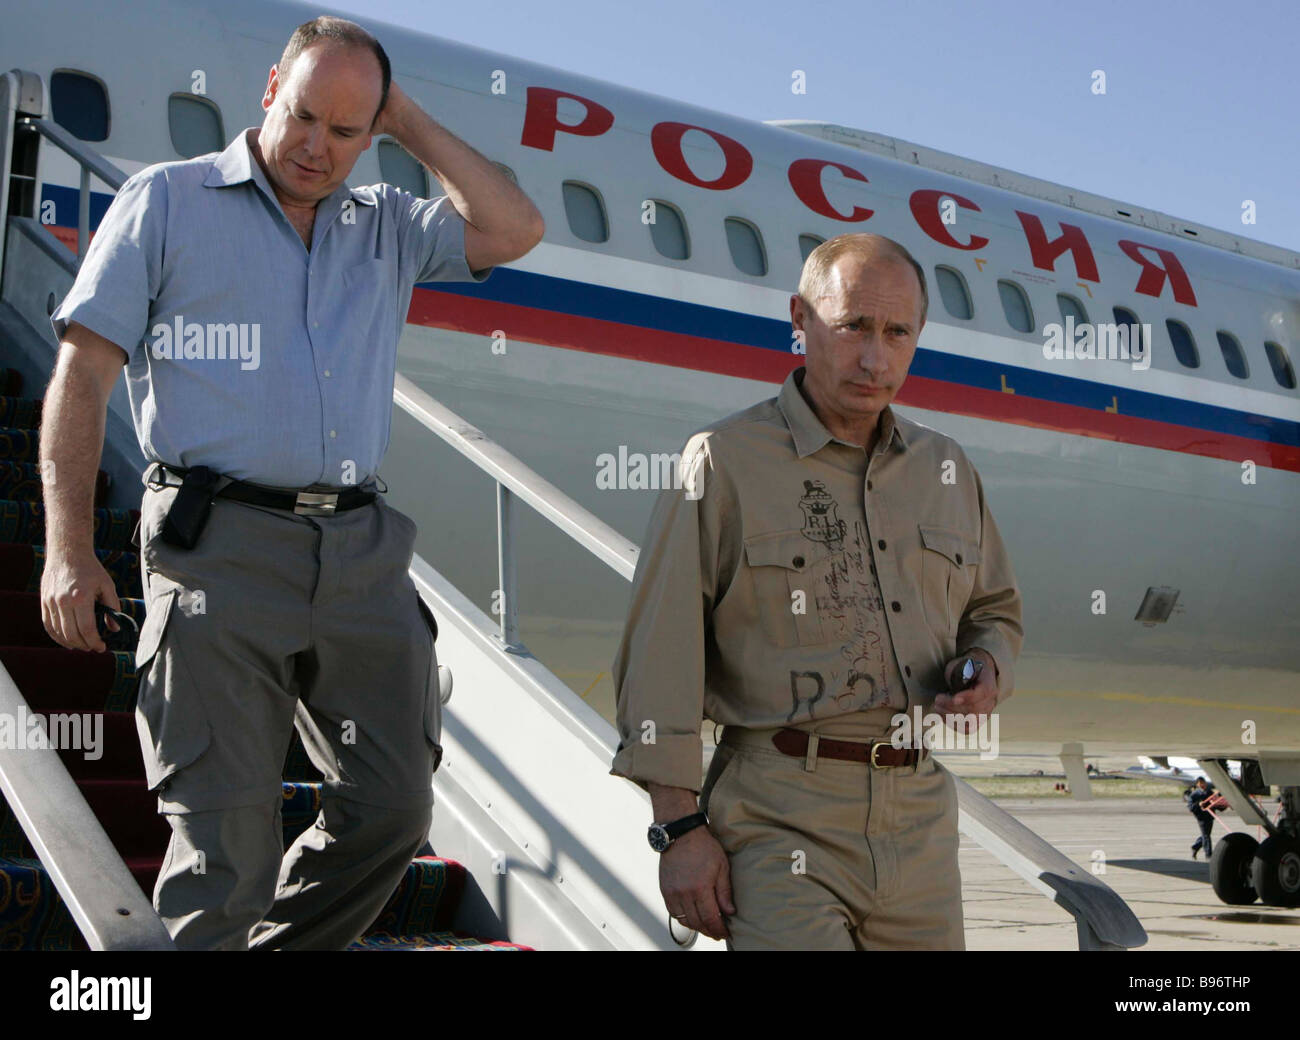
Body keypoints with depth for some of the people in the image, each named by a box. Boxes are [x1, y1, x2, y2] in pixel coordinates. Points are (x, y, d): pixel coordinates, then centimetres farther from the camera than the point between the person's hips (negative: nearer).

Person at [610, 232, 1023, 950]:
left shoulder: (947, 470, 15)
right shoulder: (725, 461, -2)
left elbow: (994, 611, 27)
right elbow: (662, 650, -6)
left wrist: (987, 670, 3)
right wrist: (679, 825, -11)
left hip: (920, 817, 5)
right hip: (780, 820, -5)